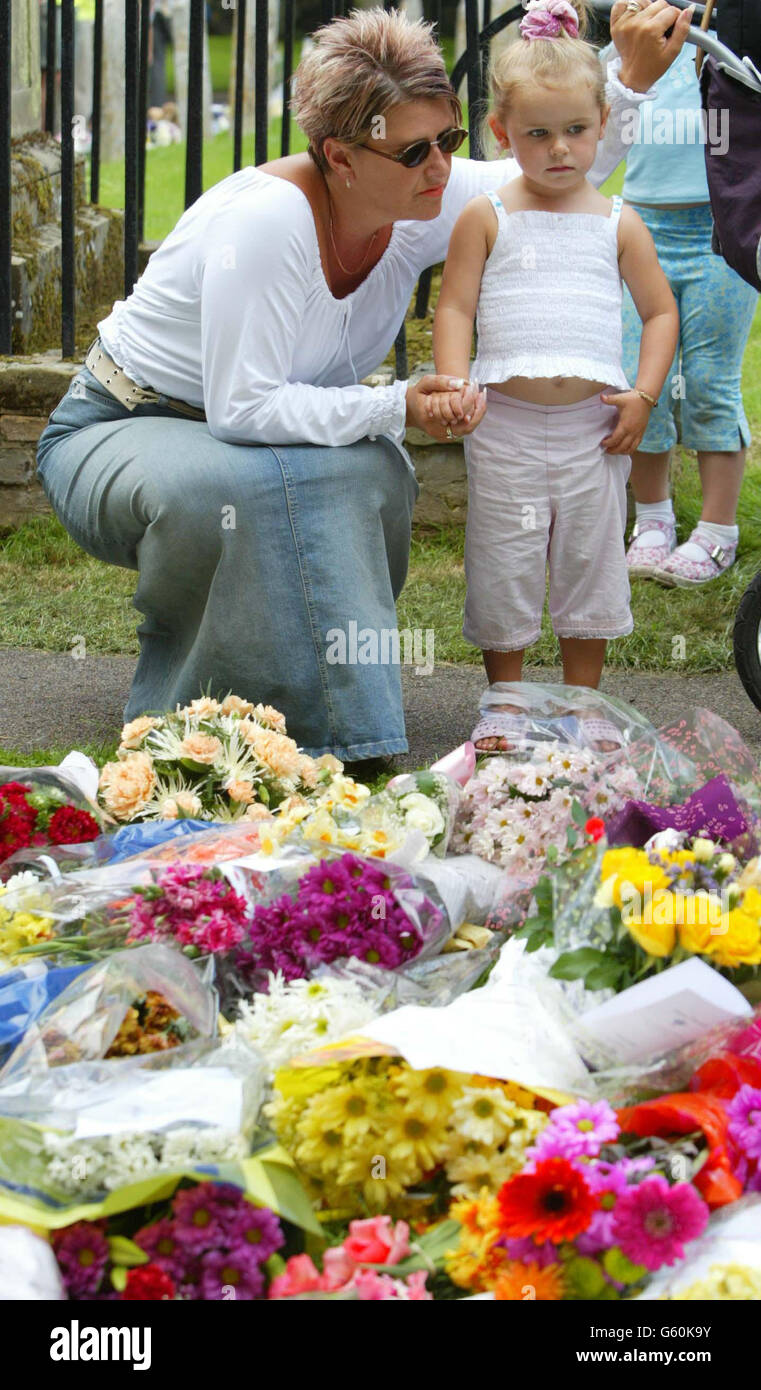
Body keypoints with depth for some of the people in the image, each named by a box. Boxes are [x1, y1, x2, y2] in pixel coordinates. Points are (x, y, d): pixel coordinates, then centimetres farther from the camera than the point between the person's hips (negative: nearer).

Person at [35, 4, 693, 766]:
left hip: (237, 437, 7)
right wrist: (396, 407, -35)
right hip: (113, 436, -6)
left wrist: (630, 75, -16)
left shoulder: (422, 203, -12)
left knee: (375, 471, -25)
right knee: (226, 486, -40)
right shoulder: (267, 220, -33)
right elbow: (240, 409, -33)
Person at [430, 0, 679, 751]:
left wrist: (644, 394, -3)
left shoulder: (617, 224, 5)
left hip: (594, 426, 2)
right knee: (503, 567, 5)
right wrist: (451, 386, -14)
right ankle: (505, 706, 21)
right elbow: (455, 307, 0)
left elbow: (660, 310, 9)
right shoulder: (486, 218, 1)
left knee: (590, 562, 10)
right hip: (506, 420, -1)